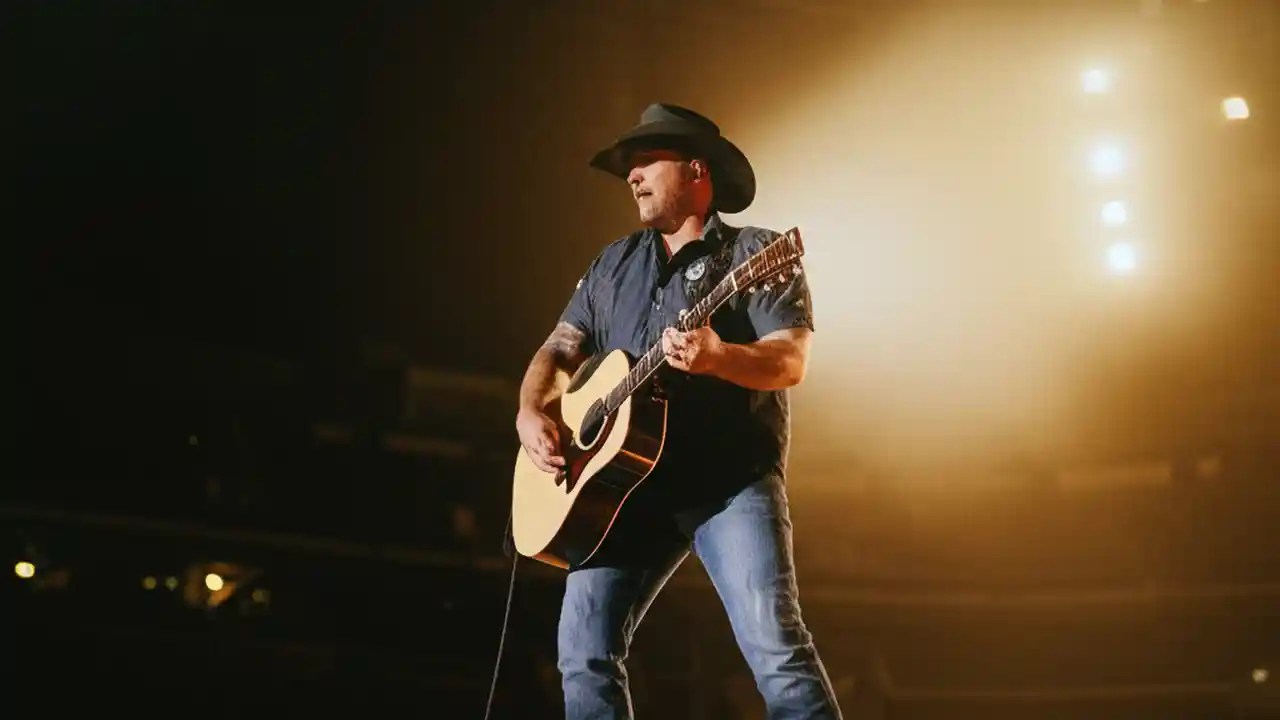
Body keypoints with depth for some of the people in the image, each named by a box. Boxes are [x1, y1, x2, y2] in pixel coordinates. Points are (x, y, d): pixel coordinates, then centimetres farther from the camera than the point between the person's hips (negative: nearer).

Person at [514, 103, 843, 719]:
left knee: (774, 645, -20)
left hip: (733, 477, -5)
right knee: (583, 650, -5)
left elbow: (790, 361, -10)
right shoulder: (614, 264, 19)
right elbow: (559, 350, 18)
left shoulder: (756, 253, 1)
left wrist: (717, 357, -30)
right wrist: (531, 415, -2)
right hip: (621, 481, 6)